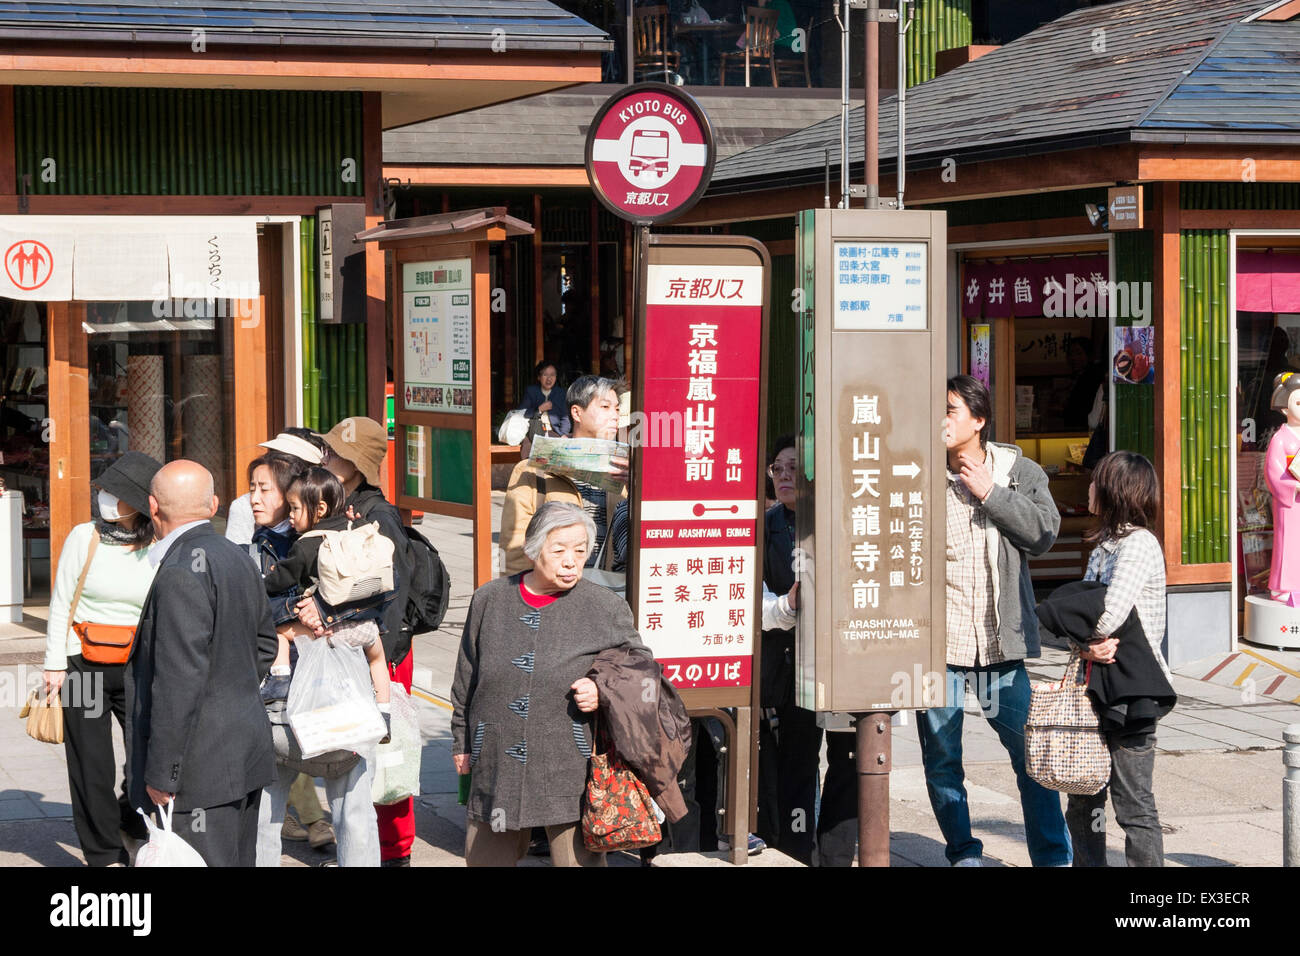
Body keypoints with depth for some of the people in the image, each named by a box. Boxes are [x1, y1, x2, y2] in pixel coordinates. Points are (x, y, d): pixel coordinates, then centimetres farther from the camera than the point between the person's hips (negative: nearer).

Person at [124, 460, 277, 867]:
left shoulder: (181, 570, -18)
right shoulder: (237, 559, 12)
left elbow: (180, 678, -22)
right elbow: (265, 646, 26)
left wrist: (160, 773, -18)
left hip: (202, 766, -10)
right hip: (246, 752, 10)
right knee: (238, 861, 14)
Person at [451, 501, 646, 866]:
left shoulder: (608, 609, -2)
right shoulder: (490, 600, 6)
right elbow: (466, 679, 16)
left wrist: (604, 693, -9)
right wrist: (462, 742, 20)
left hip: (571, 770, -3)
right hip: (496, 767, 3)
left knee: (580, 860, -3)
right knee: (485, 858, 11)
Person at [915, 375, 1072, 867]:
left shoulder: (1020, 472, 5)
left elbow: (1044, 531, -8)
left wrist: (989, 493, -10)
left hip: (1000, 643, 0)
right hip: (935, 642, 0)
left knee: (1032, 753, 1)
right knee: (941, 759, 8)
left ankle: (1054, 858, 10)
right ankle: (963, 854, 23)